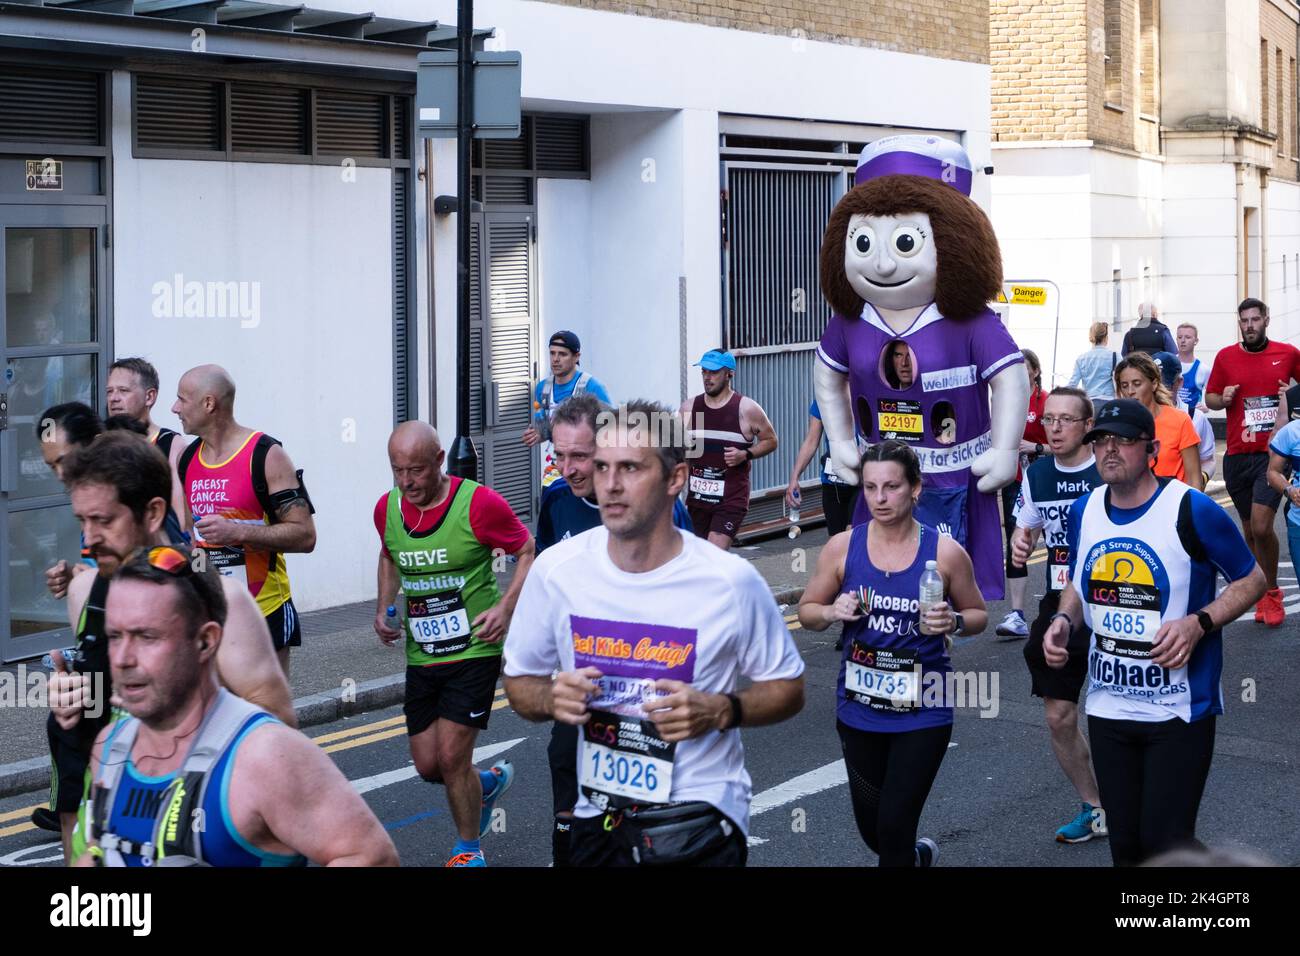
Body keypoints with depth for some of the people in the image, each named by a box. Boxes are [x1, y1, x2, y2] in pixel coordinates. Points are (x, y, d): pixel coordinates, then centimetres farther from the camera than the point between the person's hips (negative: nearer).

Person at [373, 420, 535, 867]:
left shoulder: (478, 503, -16)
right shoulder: (386, 508, 0)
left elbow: (527, 550, -5)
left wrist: (506, 607, -17)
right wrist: (384, 609, 6)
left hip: (474, 650, -5)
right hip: (421, 657, 5)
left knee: (451, 758, -8)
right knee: (427, 765, 7)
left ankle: (468, 850, 16)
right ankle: (490, 782, 41)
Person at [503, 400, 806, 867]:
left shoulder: (730, 580, -14)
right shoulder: (556, 569, -7)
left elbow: (787, 688, -1)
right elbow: (519, 680, 6)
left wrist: (720, 711, -19)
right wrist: (550, 698, -16)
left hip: (701, 821, -3)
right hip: (598, 818, 3)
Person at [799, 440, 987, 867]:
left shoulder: (946, 553, -10)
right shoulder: (842, 547, -5)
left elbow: (978, 614, 4)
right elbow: (807, 610, 6)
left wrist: (954, 622, -17)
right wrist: (832, 612, -15)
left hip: (923, 711, -3)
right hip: (859, 707, 3)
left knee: (894, 829, -8)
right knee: (871, 828, 17)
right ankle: (918, 854, 49)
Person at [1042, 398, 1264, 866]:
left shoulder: (1192, 510, -14)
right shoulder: (1084, 511, 3)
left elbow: (1252, 580, -5)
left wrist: (1199, 624, -20)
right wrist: (1064, 620, -2)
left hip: (1179, 710, -5)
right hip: (1107, 707, 5)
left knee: (1165, 844, -6)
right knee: (1125, 844, 14)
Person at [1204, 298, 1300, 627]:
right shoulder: (1226, 357, 5)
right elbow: (1209, 396, 13)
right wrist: (1222, 399, -9)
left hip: (1272, 453, -3)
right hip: (1237, 455, 3)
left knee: (1261, 525, -16)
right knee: (1250, 530, 11)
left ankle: (1271, 591, 3)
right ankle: (1263, 597, 25)